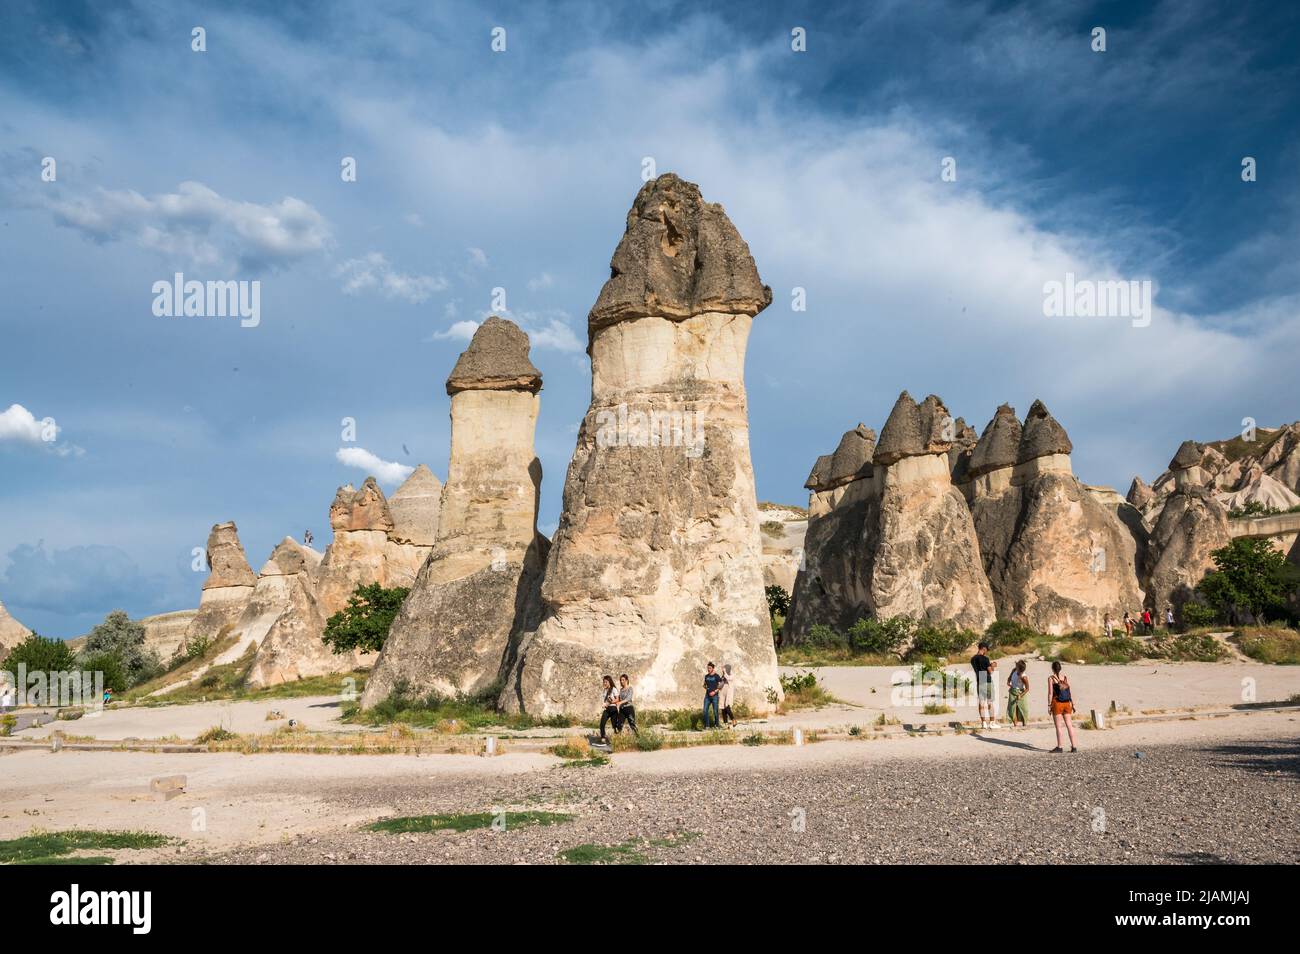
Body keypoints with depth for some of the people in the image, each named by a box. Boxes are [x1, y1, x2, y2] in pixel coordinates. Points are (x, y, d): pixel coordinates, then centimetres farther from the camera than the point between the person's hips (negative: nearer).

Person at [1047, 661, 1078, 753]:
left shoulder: (1051, 678, -6)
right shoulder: (1066, 678, 6)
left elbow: (1050, 693, -10)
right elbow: (1070, 692, 5)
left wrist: (1049, 705, -6)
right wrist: (1073, 704, 12)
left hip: (1057, 703, -4)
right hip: (1067, 703, 4)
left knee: (1058, 726, 0)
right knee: (1069, 725, 7)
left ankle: (1059, 747, 2)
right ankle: (1074, 746, 7)